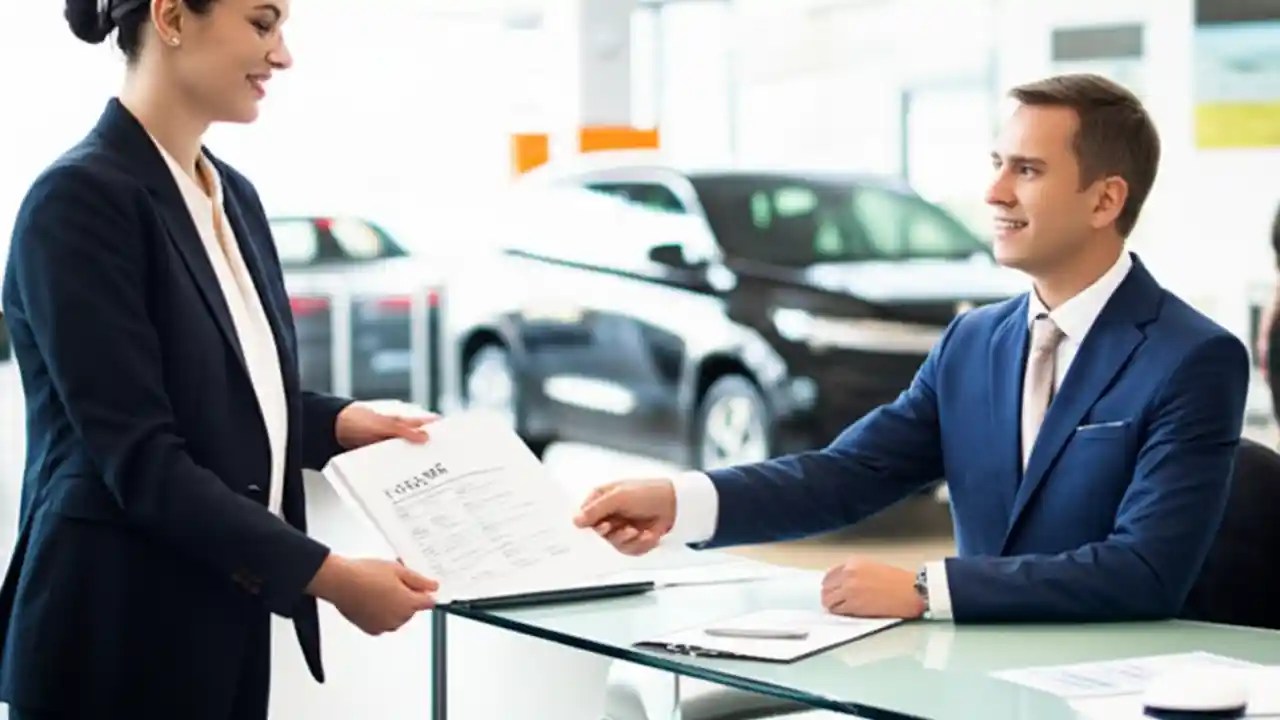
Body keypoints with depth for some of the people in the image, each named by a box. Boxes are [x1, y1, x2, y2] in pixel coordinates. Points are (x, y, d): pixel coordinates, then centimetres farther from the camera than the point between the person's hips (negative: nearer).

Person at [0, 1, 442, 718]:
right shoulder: (81, 198, -16)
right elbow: (140, 459, -21)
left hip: (225, 623, 8)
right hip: (118, 637, -8)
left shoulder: (234, 195, 9)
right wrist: (327, 575, -22)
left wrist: (337, 422, 2)